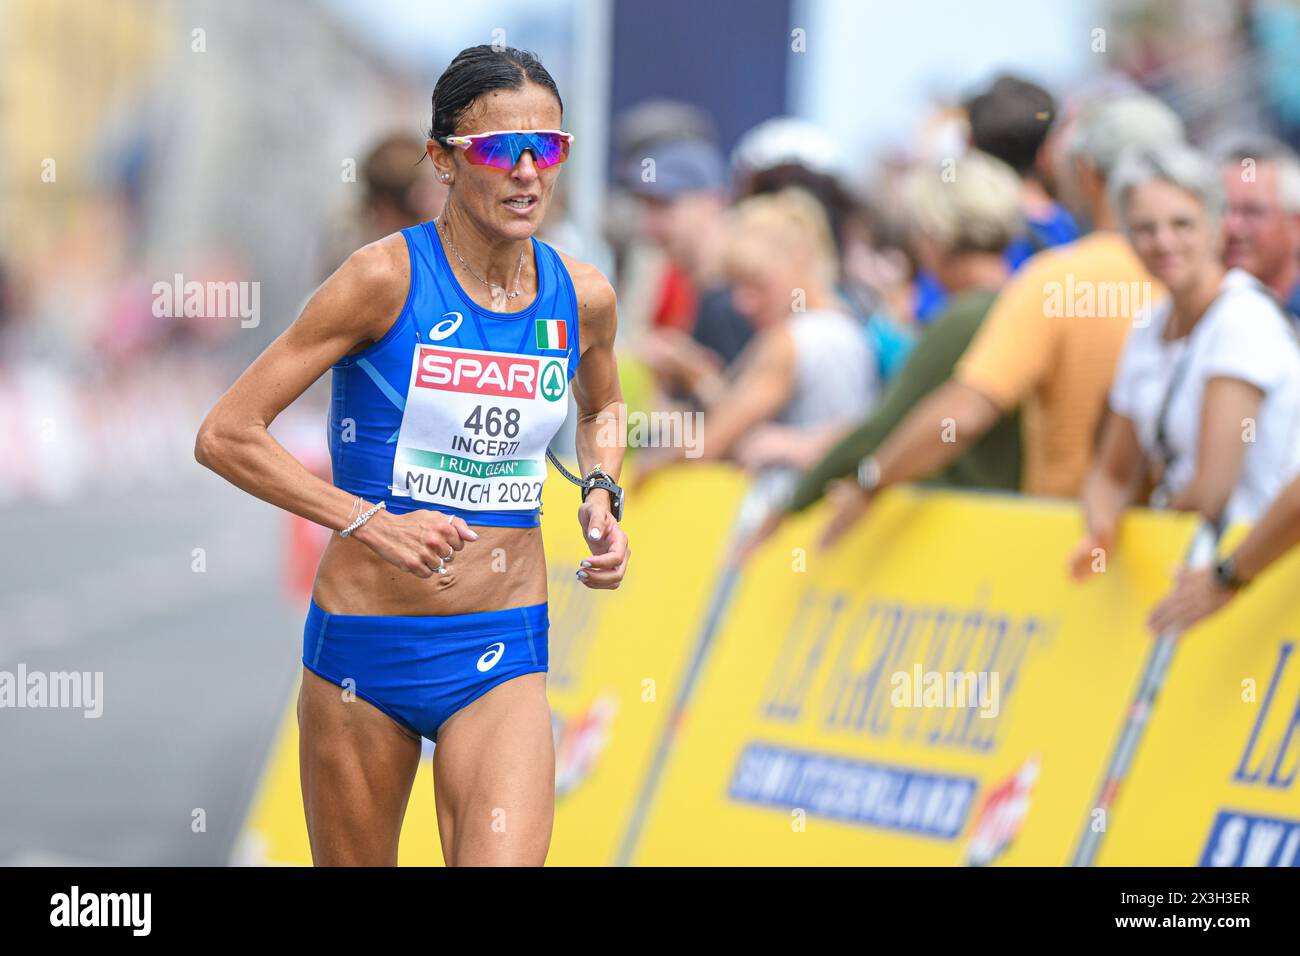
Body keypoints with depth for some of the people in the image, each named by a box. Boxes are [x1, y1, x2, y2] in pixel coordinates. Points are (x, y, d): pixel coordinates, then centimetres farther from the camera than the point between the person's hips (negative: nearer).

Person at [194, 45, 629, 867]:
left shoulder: (582, 298, 2)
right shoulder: (387, 279, -11)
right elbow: (225, 435, -11)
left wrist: (602, 496, 7)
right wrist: (371, 523, -19)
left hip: (502, 653, 2)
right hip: (363, 643, -2)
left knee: (505, 858, -20)